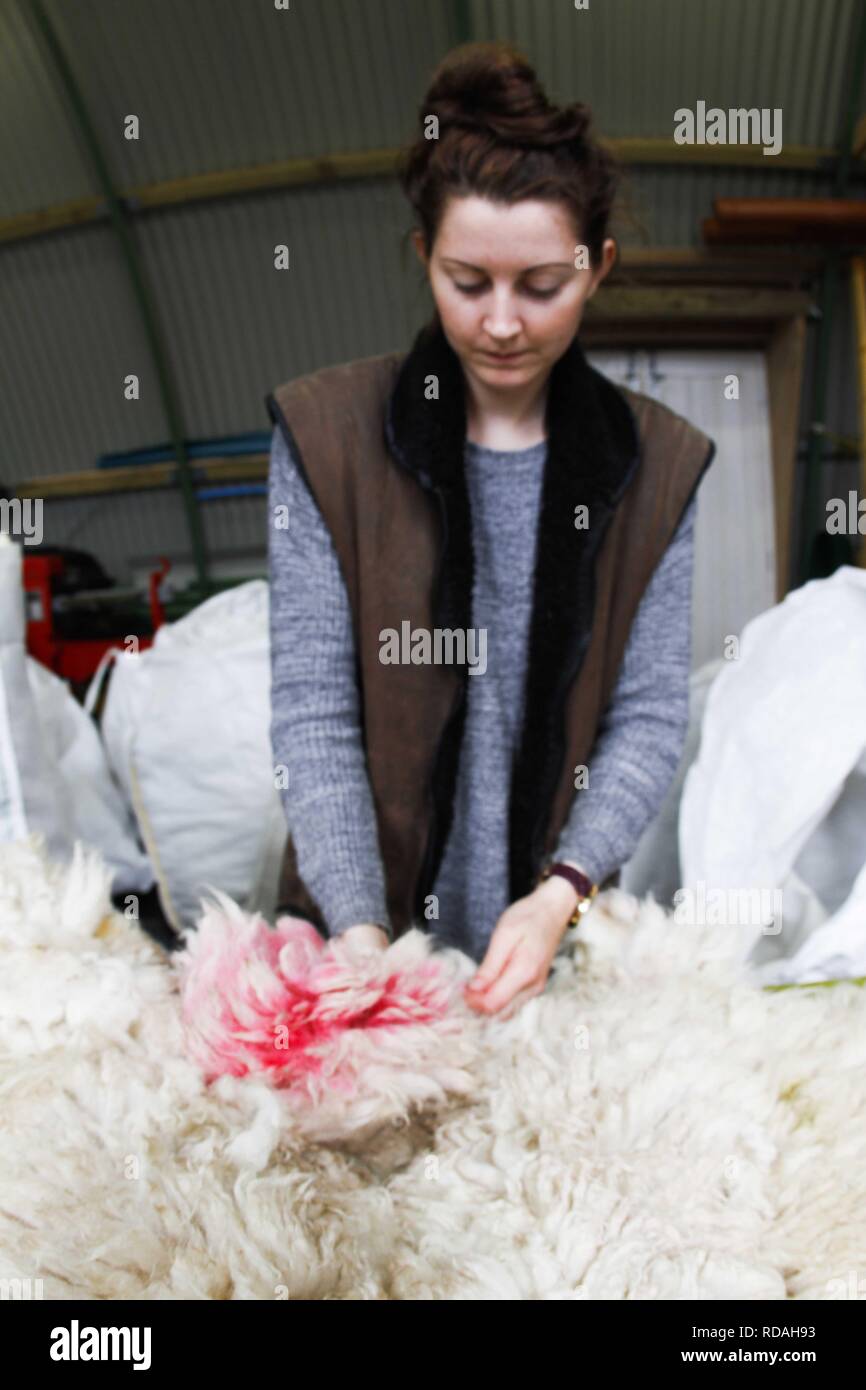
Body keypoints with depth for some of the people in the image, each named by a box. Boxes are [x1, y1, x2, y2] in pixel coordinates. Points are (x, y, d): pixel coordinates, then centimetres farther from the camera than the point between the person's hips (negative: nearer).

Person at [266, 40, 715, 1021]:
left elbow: (650, 716, -5)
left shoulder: (660, 461, -3)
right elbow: (312, 710, -12)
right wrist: (359, 934, -21)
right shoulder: (324, 432, -8)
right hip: (358, 918, -1)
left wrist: (560, 894, -19)